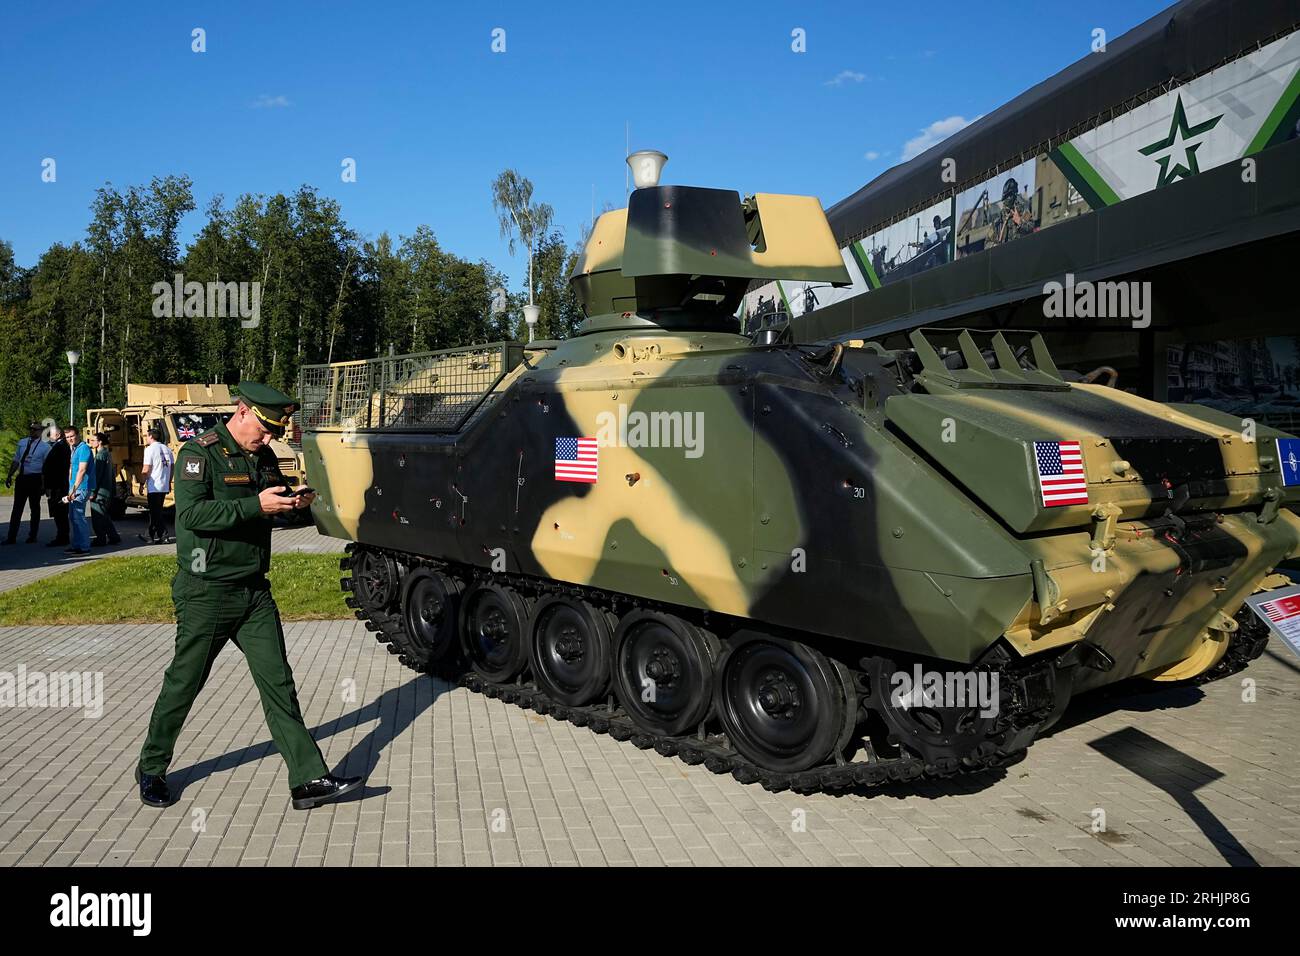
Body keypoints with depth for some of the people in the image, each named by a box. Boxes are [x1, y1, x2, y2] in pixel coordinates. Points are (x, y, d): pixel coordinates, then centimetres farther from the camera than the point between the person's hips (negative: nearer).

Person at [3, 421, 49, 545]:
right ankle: (12, 537, 7)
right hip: (22, 477, 4)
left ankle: (32, 536, 18)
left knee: (35, 508, 7)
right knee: (17, 508, 5)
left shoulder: (45, 446, -6)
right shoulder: (22, 442, 10)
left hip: (35, 479, -4)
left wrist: (45, 484, -12)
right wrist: (9, 475, 11)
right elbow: (16, 460, 16)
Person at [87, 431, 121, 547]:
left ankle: (100, 539, 1)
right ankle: (113, 537, 19)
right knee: (105, 516, 16)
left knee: (98, 517, -3)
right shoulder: (107, 453, 14)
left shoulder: (100, 455, -14)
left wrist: (93, 491, -17)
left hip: (100, 490, -9)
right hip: (108, 489, 9)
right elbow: (111, 474, 18)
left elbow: (97, 474, -18)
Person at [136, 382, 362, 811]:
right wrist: (256, 505, -28)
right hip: (206, 595, -6)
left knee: (278, 683, 1)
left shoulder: (265, 458, 11)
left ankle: (309, 780, 1)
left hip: (255, 592, 6)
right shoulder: (199, 454, -10)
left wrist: (295, 502, -1)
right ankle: (151, 769, 32)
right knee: (183, 684, 9)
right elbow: (191, 513, -23)